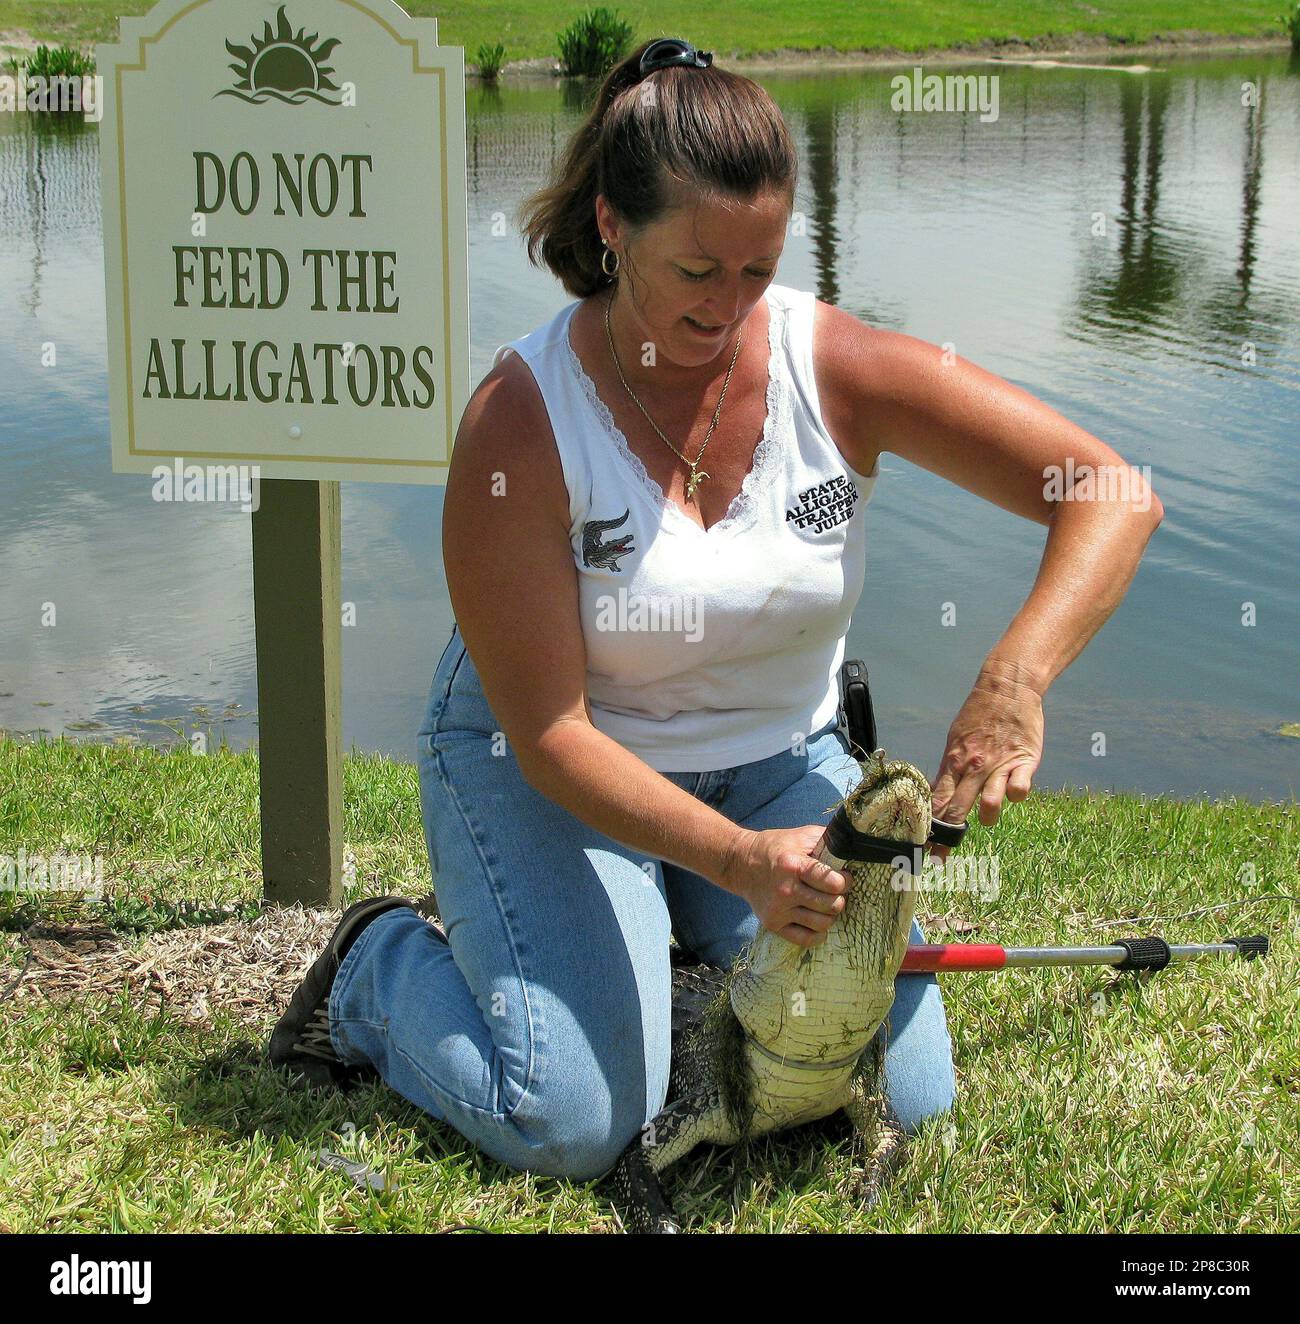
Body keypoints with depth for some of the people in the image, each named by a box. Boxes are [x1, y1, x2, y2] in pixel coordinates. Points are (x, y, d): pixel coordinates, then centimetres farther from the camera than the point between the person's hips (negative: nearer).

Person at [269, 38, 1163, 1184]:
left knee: (907, 1098, -5)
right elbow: (547, 731, -23)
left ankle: (686, 926, 20)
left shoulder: (836, 367, -17)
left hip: (777, 763, 4)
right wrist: (741, 860, -36)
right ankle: (381, 966, 12)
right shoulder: (520, 417, -23)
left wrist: (1013, 684, -36)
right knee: (571, 1127, -19)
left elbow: (1115, 499, -19)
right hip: (552, 770, -3)